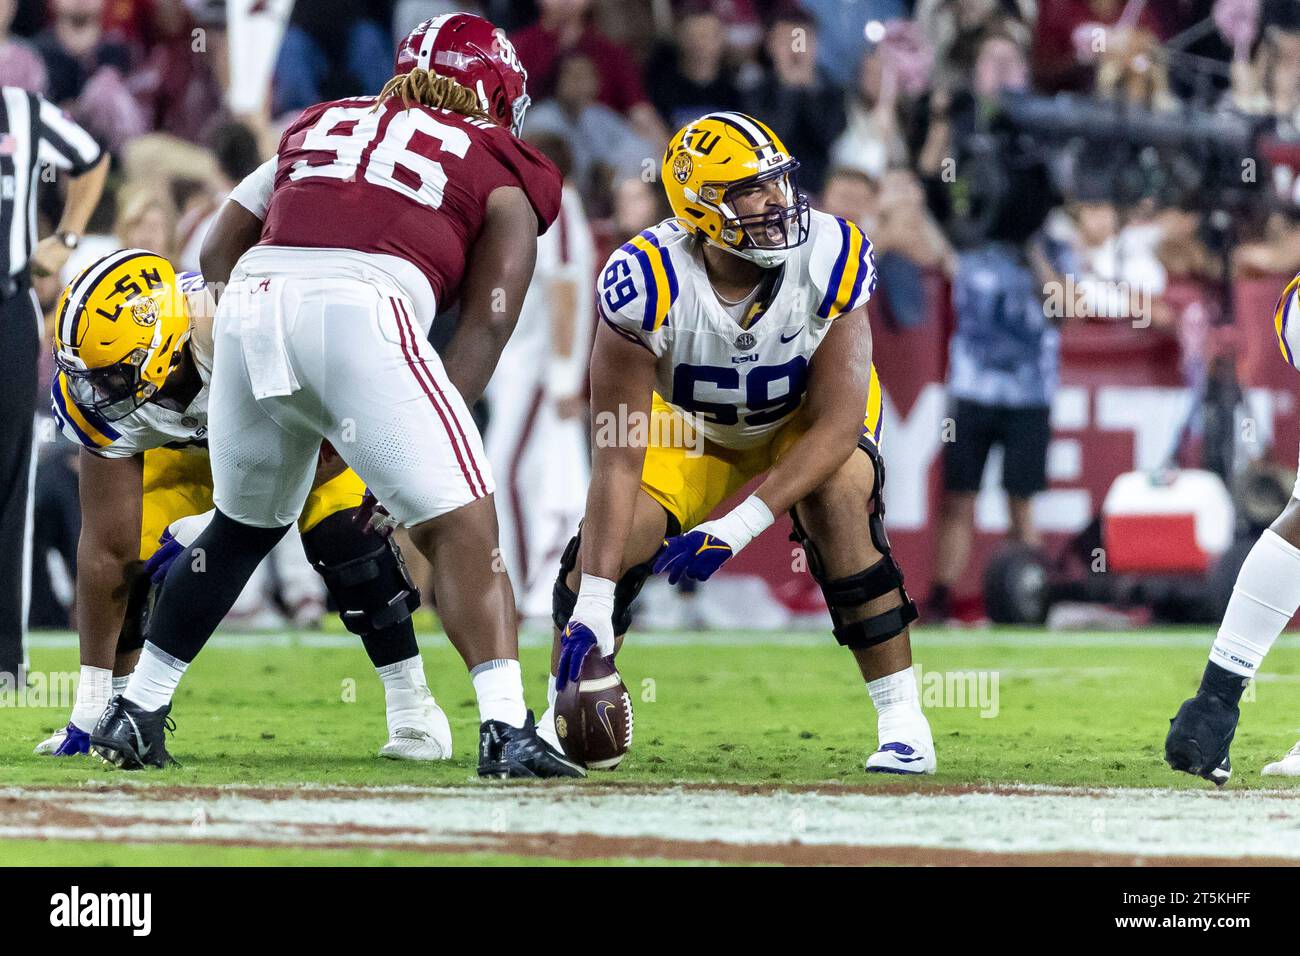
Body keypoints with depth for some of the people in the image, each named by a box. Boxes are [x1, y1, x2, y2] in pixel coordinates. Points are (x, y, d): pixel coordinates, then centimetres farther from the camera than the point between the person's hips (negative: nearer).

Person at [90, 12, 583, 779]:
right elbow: (488, 319, 10)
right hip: (362, 311, -5)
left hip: (251, 306, 5)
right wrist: (418, 458, 7)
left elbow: (218, 251, 31)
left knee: (243, 527, 25)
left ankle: (136, 713, 30)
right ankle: (507, 729, -14)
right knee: (464, 529, -1)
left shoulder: (317, 128, 33)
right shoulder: (502, 174, 21)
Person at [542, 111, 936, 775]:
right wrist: (593, 603, -38)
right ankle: (560, 723, 11)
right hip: (693, 428, 1)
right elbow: (619, 454, -31)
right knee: (608, 544, -17)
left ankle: (901, 718, -18)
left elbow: (837, 425, -29)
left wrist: (739, 526, -41)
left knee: (838, 503, -30)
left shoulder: (828, 261, -31)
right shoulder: (649, 283, -33)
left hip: (810, 419, -1)